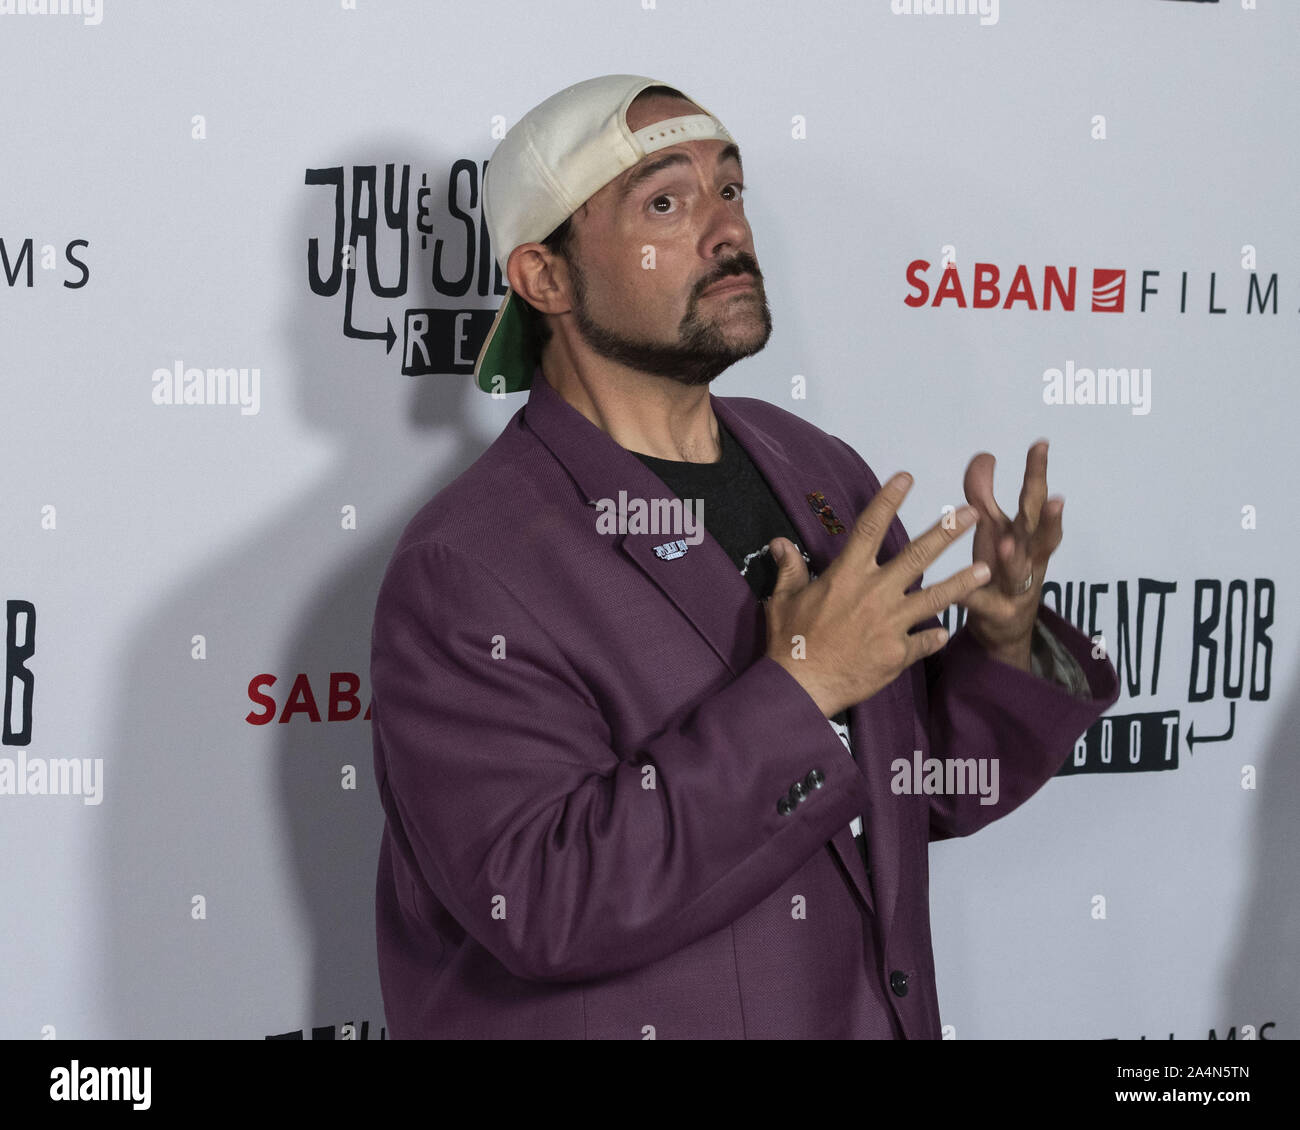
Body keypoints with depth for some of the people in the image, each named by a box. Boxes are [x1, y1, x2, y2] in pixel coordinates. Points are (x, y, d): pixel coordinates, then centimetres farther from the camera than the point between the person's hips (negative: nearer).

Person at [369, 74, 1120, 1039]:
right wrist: (795, 692, -26)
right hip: (633, 1022, -5)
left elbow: (933, 789, 7)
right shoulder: (463, 575, -18)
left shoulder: (821, 471, 2)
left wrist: (1005, 649, -11)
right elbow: (541, 904, -27)